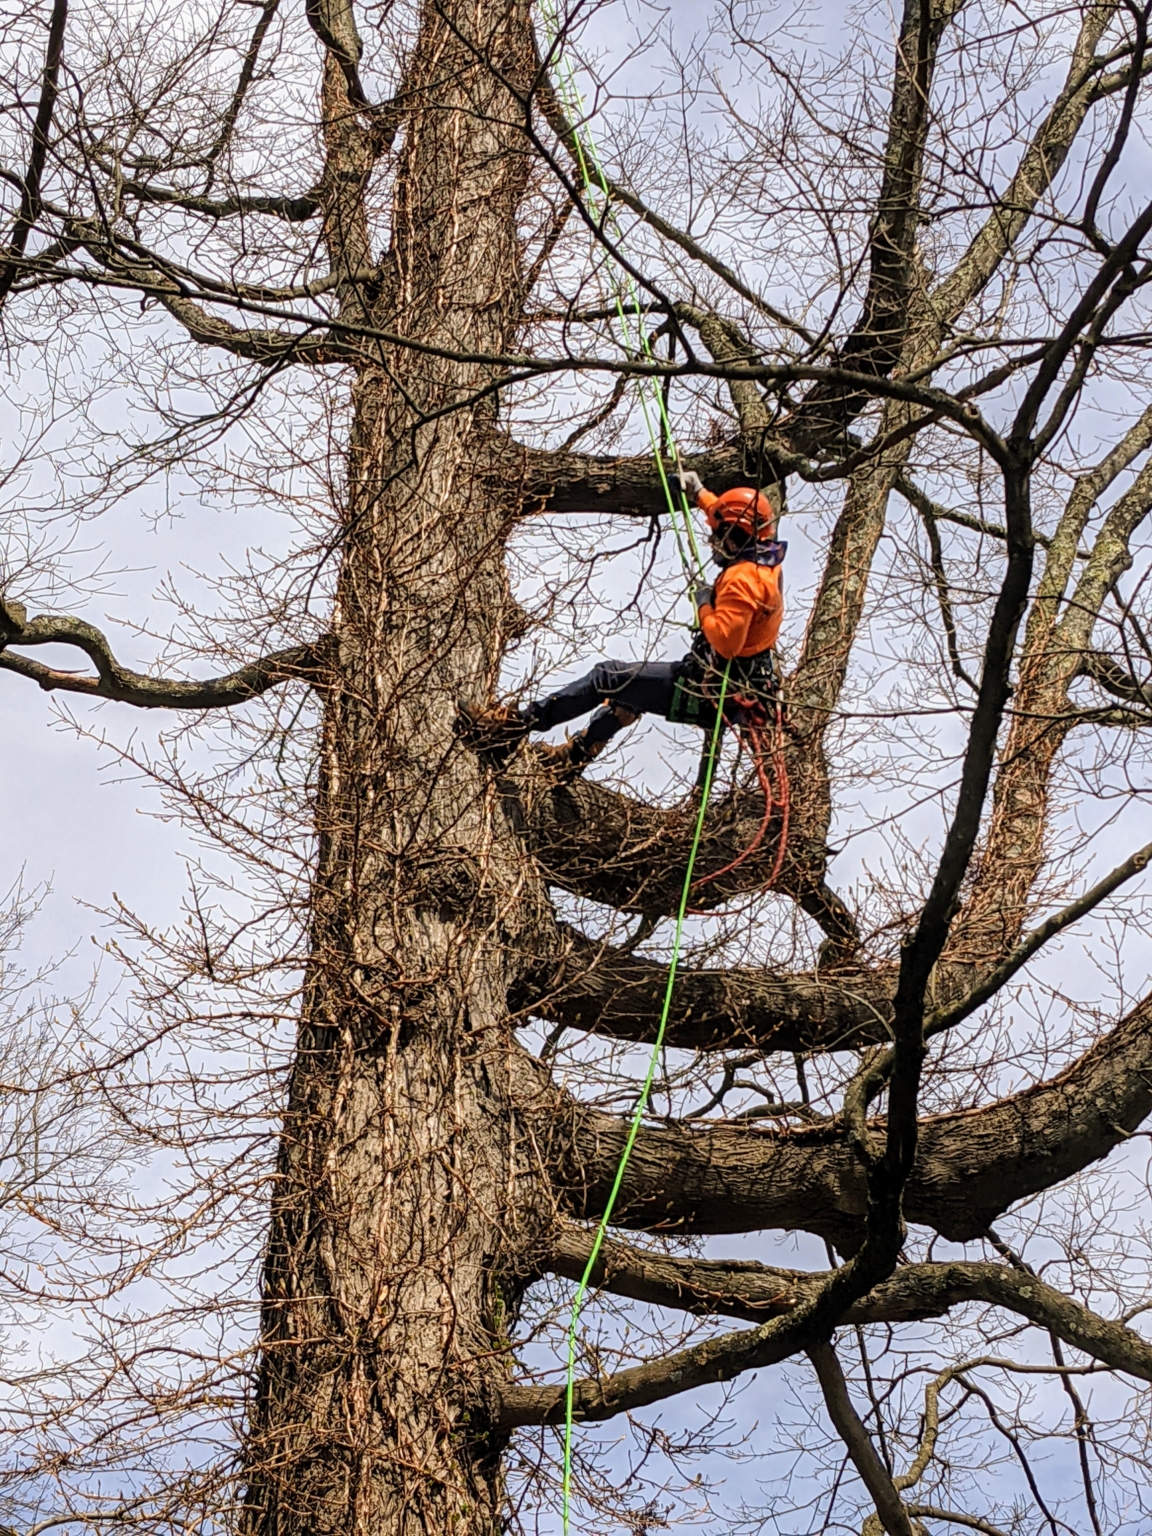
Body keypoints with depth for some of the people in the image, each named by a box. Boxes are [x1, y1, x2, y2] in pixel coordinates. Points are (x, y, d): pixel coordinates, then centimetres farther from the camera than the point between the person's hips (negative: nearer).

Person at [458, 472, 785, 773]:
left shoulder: (743, 579, -24)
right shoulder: (766, 559, 7)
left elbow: (725, 642, -33)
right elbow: (738, 524, 29)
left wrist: (704, 607, -17)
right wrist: (699, 494, 36)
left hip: (709, 691, -10)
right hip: (739, 688, 10)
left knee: (608, 678, -6)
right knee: (628, 685, 29)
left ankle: (514, 724, -3)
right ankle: (576, 753, 41)